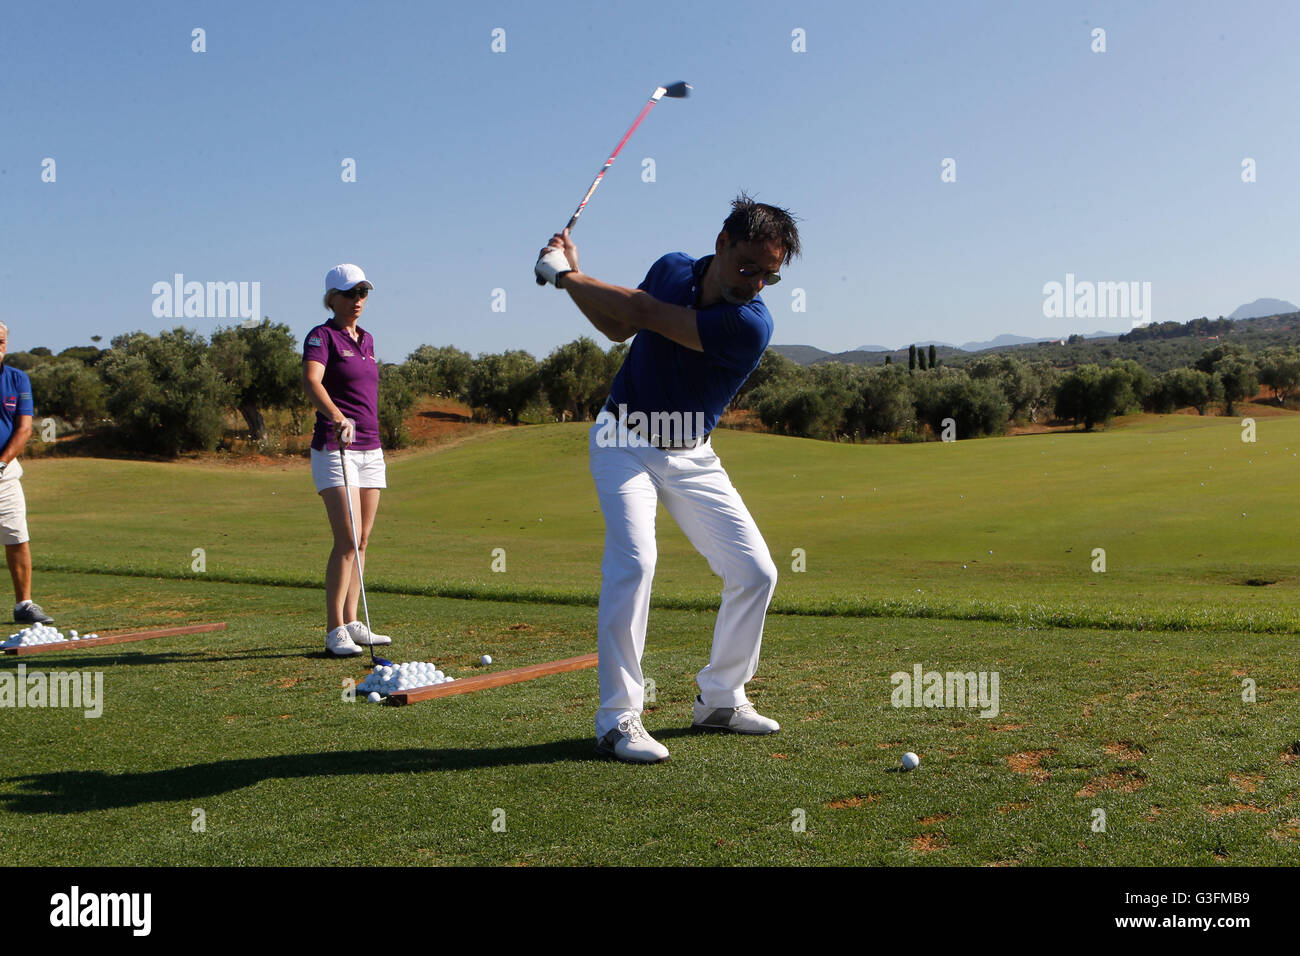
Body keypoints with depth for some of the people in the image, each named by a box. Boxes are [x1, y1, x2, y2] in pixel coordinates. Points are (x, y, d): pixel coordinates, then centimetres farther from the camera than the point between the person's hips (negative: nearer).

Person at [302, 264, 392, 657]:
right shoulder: (321, 336, -6)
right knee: (346, 540, -15)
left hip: (370, 449, 7)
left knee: (362, 540, 7)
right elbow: (311, 381, -25)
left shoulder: (367, 340, 16)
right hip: (334, 448, -7)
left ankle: (352, 624, 14)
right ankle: (334, 631, -11)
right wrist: (337, 418, -41)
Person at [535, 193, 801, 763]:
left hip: (692, 457, 0)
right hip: (624, 440, 0)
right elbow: (618, 327, 13)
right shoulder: (672, 268, -6)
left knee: (755, 572, -4)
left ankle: (720, 699, 17)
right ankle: (617, 719, -18)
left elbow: (644, 314, -25)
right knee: (633, 560, -22)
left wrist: (566, 274, -15)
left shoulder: (751, 325, -22)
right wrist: (569, 275, -2)